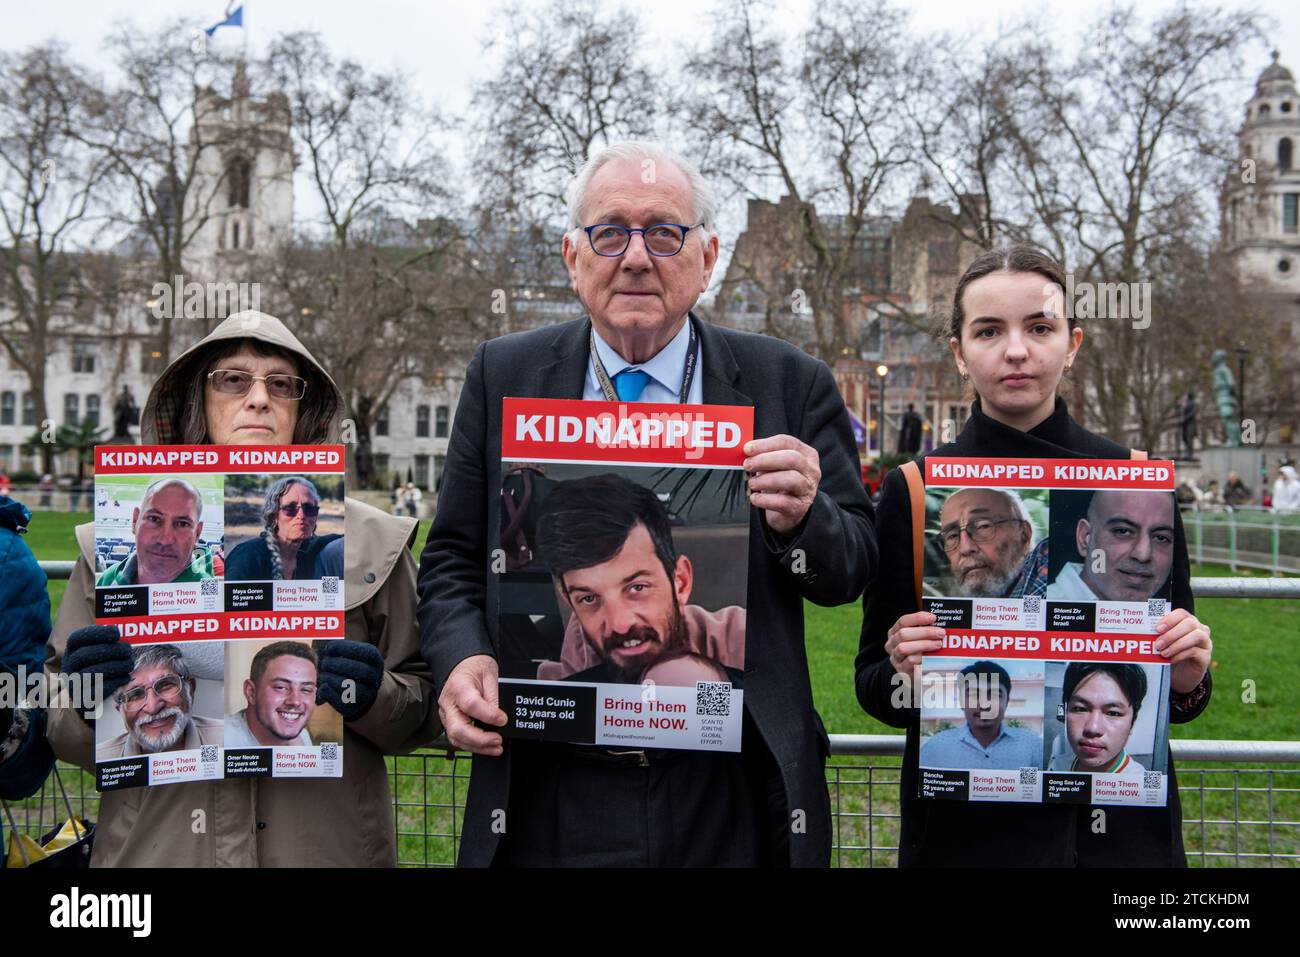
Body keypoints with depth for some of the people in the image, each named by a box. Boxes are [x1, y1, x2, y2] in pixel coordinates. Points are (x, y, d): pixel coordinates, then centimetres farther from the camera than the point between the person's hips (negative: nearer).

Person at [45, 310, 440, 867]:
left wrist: (372, 697, -17)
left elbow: (423, 712, 3)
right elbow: (62, 731, 5)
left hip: (324, 843, 0)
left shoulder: (371, 540, 1)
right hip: (157, 847, 1)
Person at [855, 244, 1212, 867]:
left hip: (1119, 825, 1)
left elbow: (1180, 696, 7)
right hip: (965, 829, -1)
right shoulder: (914, 490, -6)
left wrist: (1187, 680, -14)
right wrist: (902, 670, -21)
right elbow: (873, 690, -1)